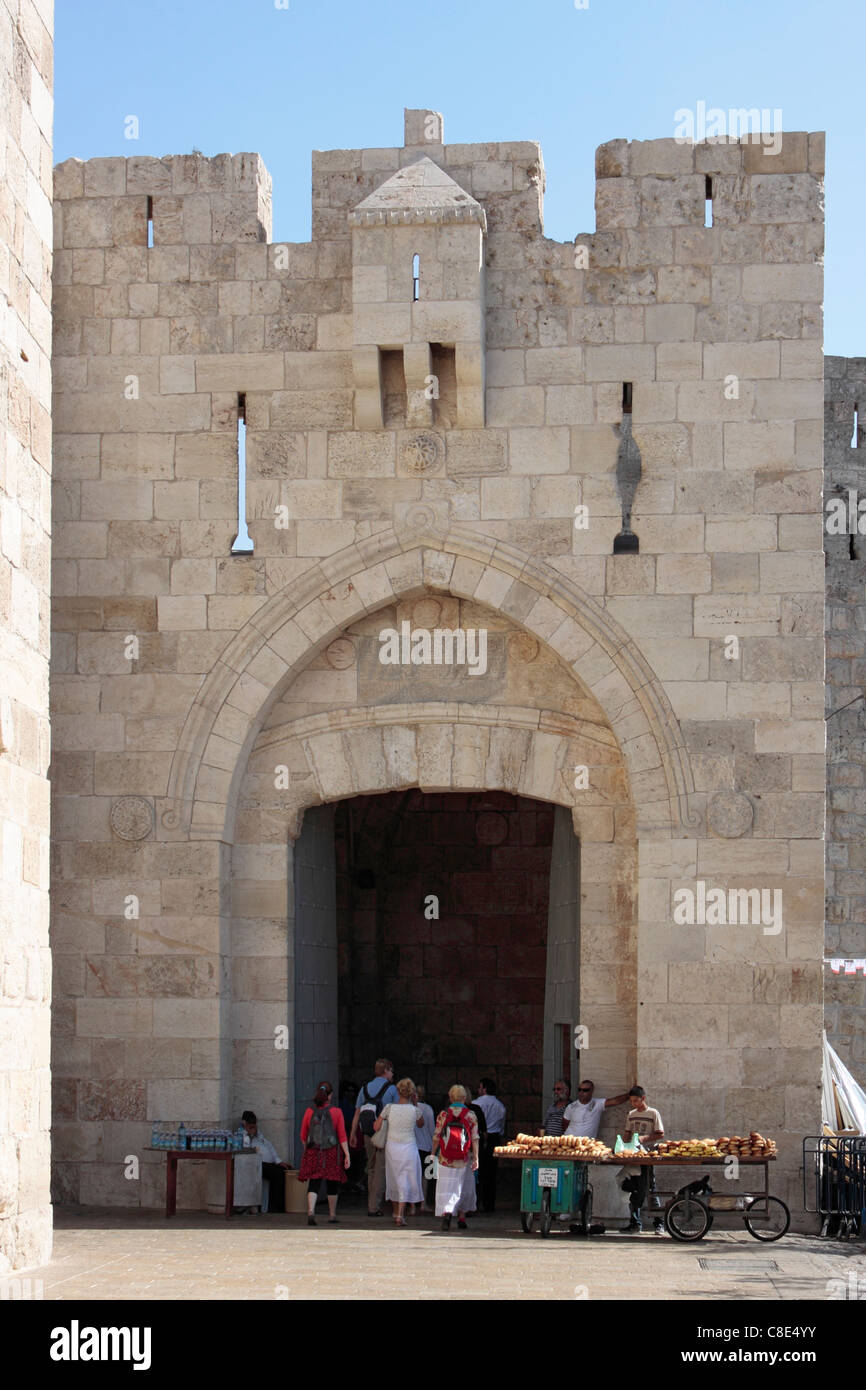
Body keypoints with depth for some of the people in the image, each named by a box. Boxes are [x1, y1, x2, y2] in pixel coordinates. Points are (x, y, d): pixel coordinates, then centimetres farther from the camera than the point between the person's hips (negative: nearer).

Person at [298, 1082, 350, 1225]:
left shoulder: (309, 1111, -1)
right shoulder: (336, 1111, -6)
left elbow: (303, 1136, 6)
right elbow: (342, 1136, -7)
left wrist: (306, 1150, 22)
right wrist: (347, 1155, -4)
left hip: (313, 1152, 1)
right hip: (332, 1153, -1)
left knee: (314, 1183, 1)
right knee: (332, 1184, 13)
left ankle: (311, 1211, -20)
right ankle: (332, 1215, 24)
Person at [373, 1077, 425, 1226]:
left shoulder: (389, 1108, -8)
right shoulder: (414, 1110, -9)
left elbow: (376, 1127, -4)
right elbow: (421, 1124, 12)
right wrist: (414, 1103, 7)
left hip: (392, 1147, 2)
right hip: (408, 1148, -2)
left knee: (393, 1180, 17)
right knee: (405, 1181, 3)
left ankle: (395, 1213, 27)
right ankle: (399, 1215, -7)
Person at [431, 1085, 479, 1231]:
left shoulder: (443, 1115, -2)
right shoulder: (471, 1116, -2)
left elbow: (436, 1137, 1)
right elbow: (474, 1138, -5)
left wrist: (433, 1154, 13)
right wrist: (476, 1158, -3)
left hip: (446, 1159, -1)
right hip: (464, 1160, 1)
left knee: (446, 1188, 0)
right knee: (464, 1188, 17)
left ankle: (446, 1212, -24)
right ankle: (462, 1217, 21)